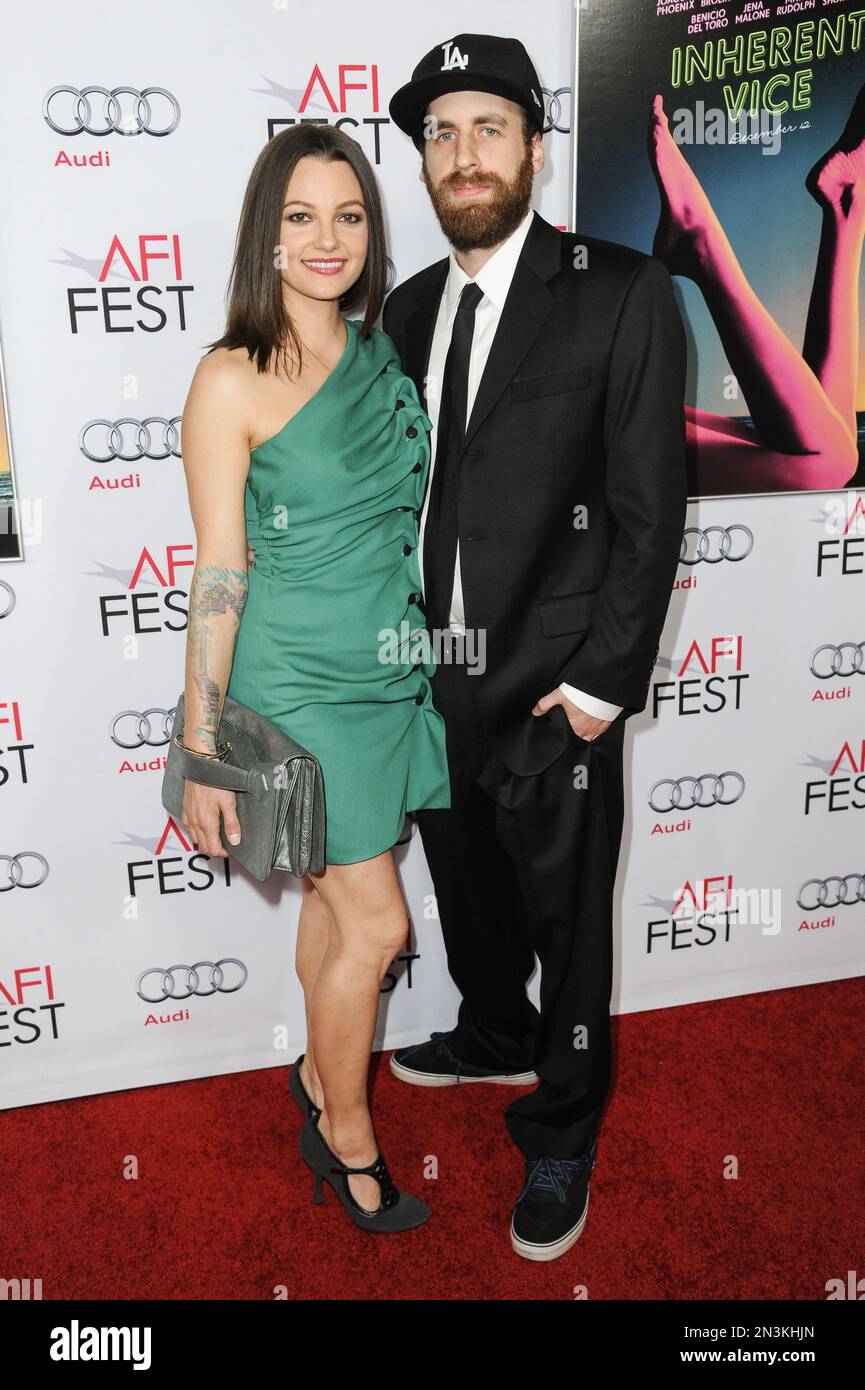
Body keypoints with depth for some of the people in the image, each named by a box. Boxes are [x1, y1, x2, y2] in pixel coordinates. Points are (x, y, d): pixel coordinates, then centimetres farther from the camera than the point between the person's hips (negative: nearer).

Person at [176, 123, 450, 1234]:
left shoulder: (380, 354, 6)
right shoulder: (232, 380, -13)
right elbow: (219, 572, -13)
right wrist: (202, 752, -12)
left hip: (395, 673, 6)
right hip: (300, 682, -6)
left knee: (334, 899, 19)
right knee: (374, 923, 2)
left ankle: (320, 1077, 42)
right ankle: (347, 1138, 27)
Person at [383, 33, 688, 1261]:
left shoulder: (623, 294, -8)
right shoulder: (408, 310, 8)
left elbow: (650, 508, -11)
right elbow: (403, 494, 10)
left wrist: (602, 682, -14)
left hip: (555, 695, -5)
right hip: (434, 686, 5)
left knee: (567, 922, 12)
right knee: (469, 895, 23)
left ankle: (561, 1133, 36)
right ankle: (495, 1040, 51)